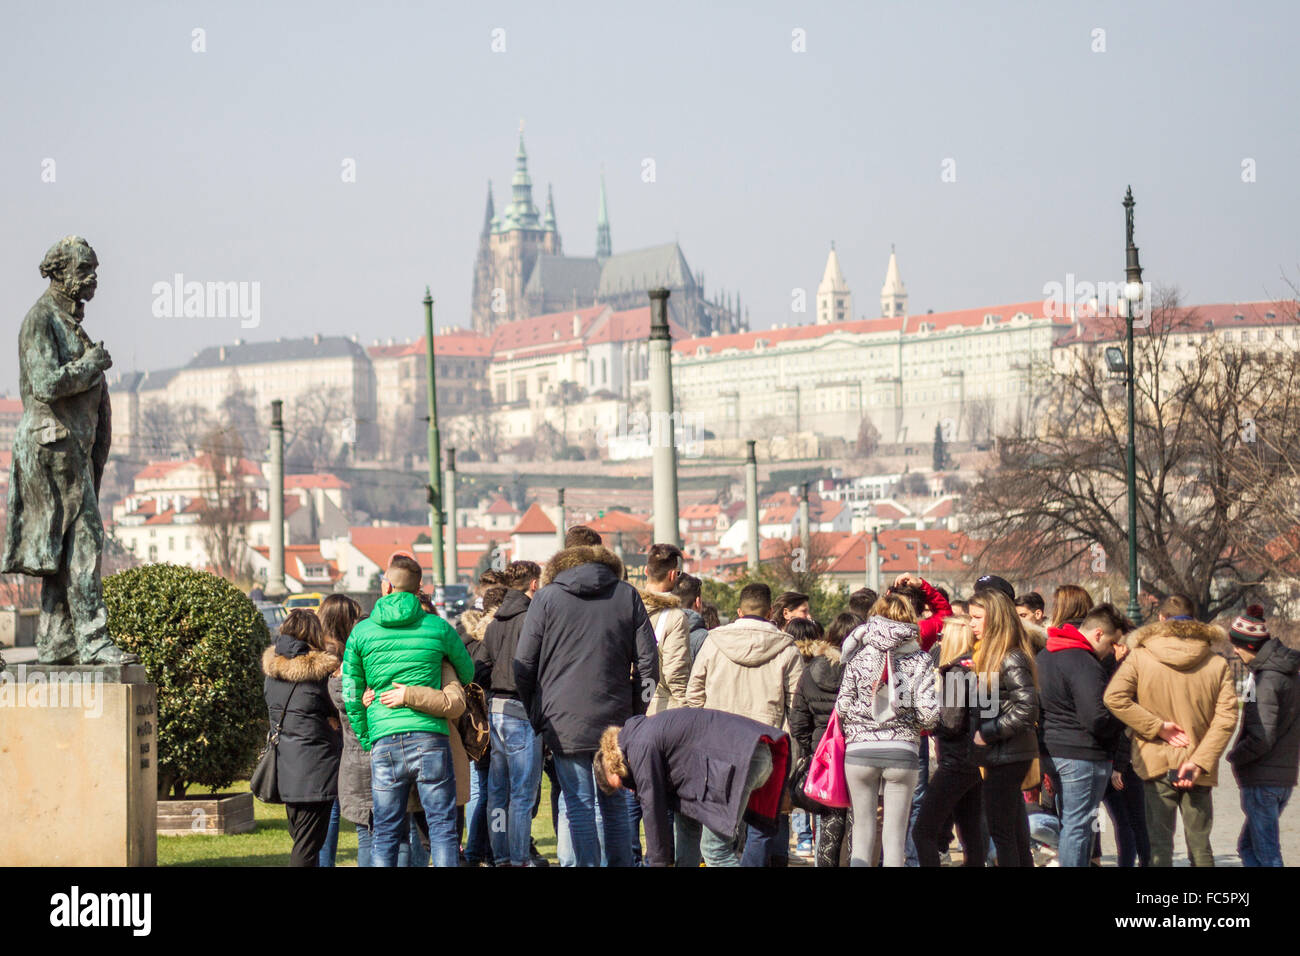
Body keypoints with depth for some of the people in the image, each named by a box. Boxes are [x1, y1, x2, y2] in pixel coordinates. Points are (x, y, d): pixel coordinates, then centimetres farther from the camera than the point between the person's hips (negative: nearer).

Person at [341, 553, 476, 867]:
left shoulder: (361, 632, 6)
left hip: (384, 742, 1)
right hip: (429, 736, -1)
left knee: (385, 834, 7)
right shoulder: (438, 628, 3)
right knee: (442, 827, 2)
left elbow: (351, 694, 6)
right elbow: (468, 673, 19)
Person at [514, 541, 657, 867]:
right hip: (615, 718, 2)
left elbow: (524, 665, 1)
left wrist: (536, 716, 9)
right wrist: (638, 712, 12)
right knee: (615, 803, 13)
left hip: (565, 721, -2)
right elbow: (648, 659, 6)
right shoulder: (627, 595, 8)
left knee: (579, 804, 0)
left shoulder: (546, 598, 3)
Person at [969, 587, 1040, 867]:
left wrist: (987, 733, -17)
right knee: (1015, 834, 13)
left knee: (1001, 833, -6)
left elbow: (1026, 708, -24)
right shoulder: (987, 654, 14)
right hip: (1003, 757, 10)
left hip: (1006, 757, -10)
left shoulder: (1011, 660, -16)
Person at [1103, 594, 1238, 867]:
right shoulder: (1218, 664, 0)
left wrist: (1158, 727, -11)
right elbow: (1226, 718, -9)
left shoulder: (1140, 657, -4)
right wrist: (1199, 762, -11)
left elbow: (1114, 697, -17)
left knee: (1160, 844, 3)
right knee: (1200, 847, 10)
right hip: (1199, 772, 1)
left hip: (1157, 763, -1)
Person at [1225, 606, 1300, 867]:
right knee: (1247, 846, 18)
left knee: (1266, 854, -4)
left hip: (1262, 780, -9)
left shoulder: (1267, 679, -18)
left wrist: (1234, 756, -4)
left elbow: (1262, 737, -23)